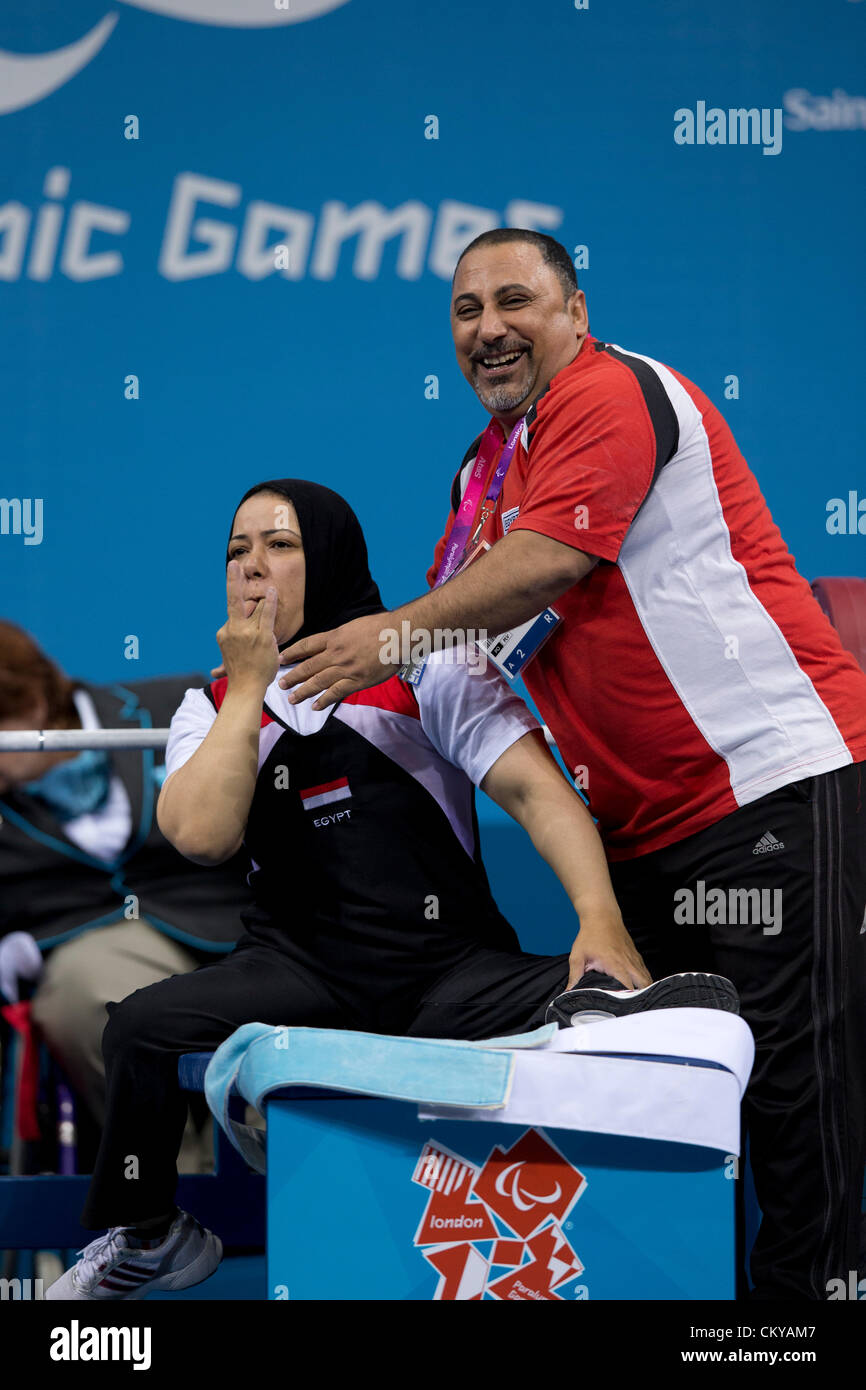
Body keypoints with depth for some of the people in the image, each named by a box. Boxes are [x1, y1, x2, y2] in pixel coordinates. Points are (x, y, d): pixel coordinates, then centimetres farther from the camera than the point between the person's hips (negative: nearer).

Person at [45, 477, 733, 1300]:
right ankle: (144, 1237, -2)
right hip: (299, 977, 3)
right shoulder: (214, 707, 14)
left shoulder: (424, 670, 6)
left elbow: (537, 791, -5)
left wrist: (601, 921, -22)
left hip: (452, 968, -2)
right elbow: (201, 836, -7)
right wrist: (251, 684, -3)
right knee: (143, 1029, -26)